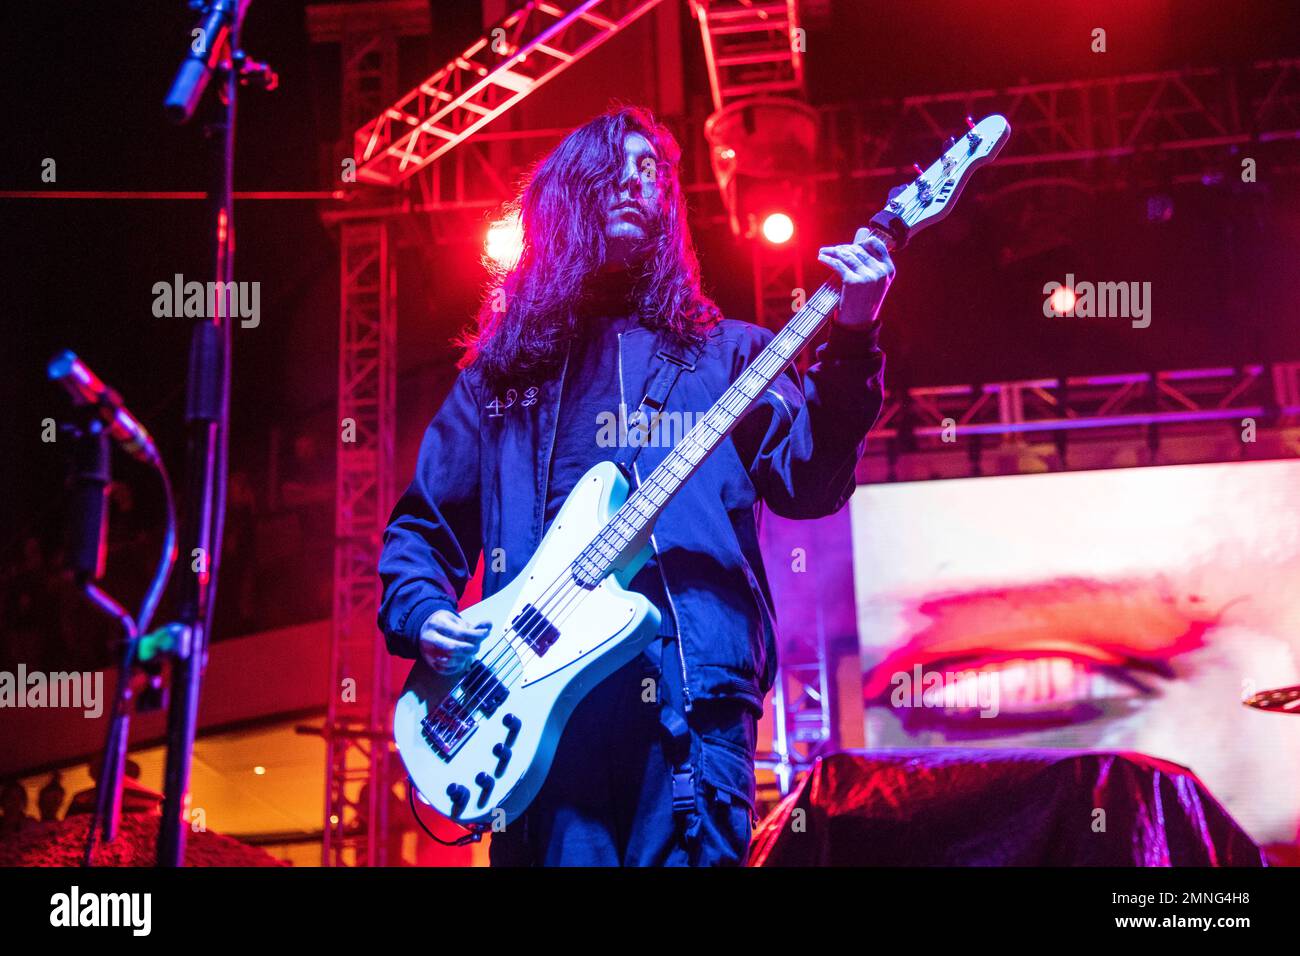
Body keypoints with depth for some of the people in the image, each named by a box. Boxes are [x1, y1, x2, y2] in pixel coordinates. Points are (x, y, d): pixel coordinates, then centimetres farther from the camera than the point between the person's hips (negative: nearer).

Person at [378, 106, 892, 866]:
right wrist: (422, 614, 2)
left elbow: (809, 482, 0)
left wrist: (852, 338, -12)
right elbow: (422, 527, 22)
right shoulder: (500, 370, 19)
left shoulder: (724, 353, 15)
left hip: (689, 693, -1)